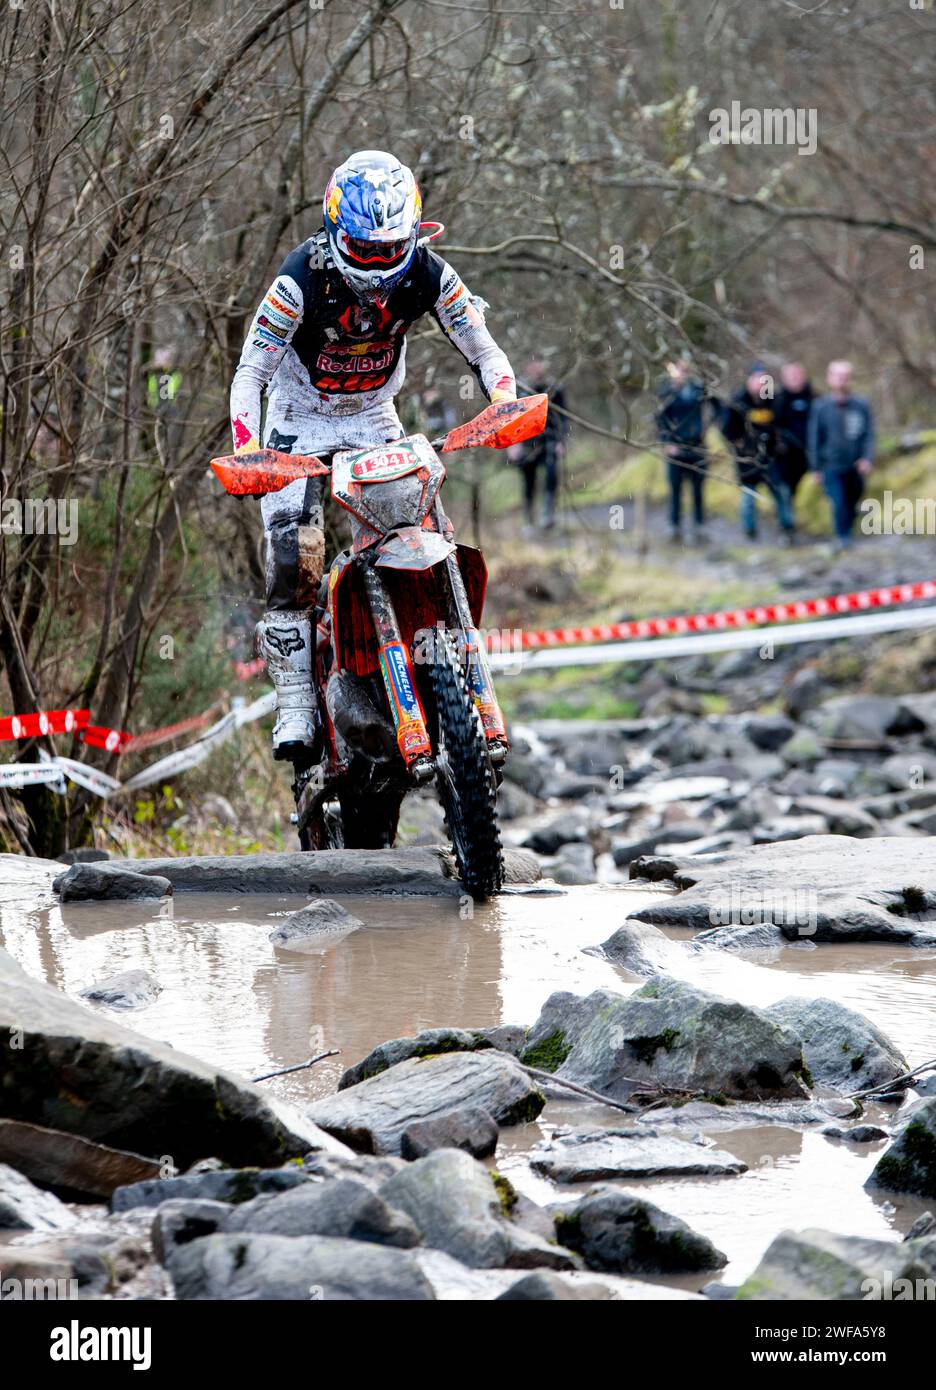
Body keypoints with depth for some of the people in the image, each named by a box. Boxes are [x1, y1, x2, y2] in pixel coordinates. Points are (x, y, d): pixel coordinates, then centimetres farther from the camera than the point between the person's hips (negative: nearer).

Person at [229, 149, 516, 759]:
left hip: (375, 421, 3)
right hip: (301, 424, -3)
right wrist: (246, 448, -37)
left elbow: (483, 348, -8)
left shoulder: (428, 275, -17)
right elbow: (252, 370, -22)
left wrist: (505, 399, -30)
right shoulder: (302, 279, -26)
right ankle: (295, 704, -11)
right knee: (295, 556, -19)